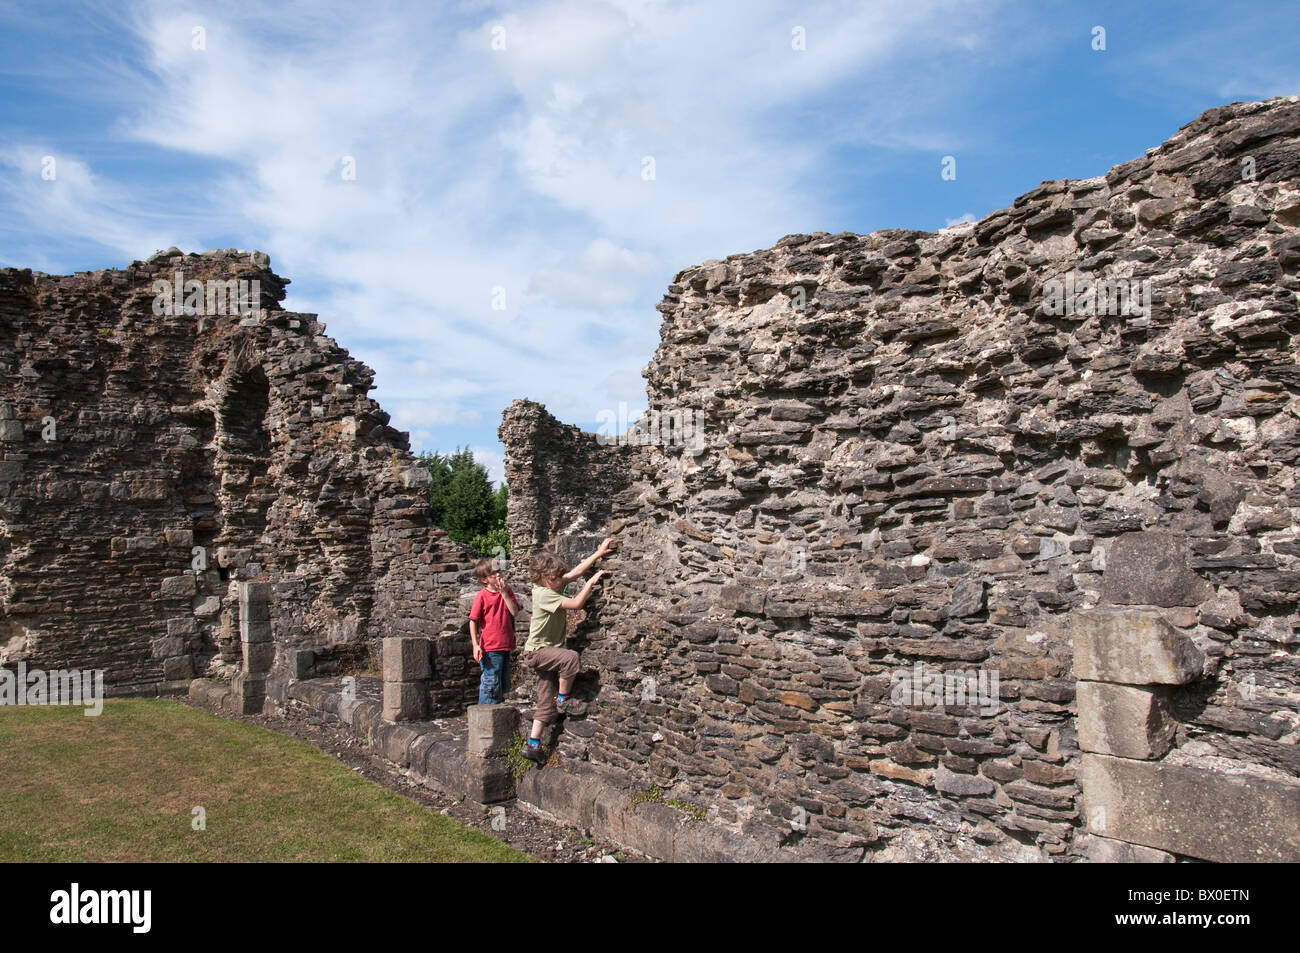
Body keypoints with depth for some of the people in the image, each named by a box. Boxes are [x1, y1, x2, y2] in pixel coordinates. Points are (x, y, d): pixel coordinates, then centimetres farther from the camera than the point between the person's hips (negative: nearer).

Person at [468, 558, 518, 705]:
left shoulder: (507, 591, 6)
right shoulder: (481, 596, -9)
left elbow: (514, 611, -6)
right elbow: (473, 621, -8)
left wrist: (504, 593, -13)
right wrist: (476, 645, -15)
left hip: (506, 646, 6)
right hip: (490, 648, -6)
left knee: (503, 686, 15)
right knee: (491, 685, -3)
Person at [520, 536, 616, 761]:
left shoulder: (554, 584, 3)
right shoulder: (543, 594, -22)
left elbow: (577, 570, 9)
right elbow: (576, 603, -26)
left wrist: (599, 553, 5)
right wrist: (591, 582, -18)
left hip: (549, 650, 9)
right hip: (538, 650, -9)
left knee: (547, 704, 6)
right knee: (570, 658, -34)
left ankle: (533, 744, 9)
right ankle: (564, 699, -14)